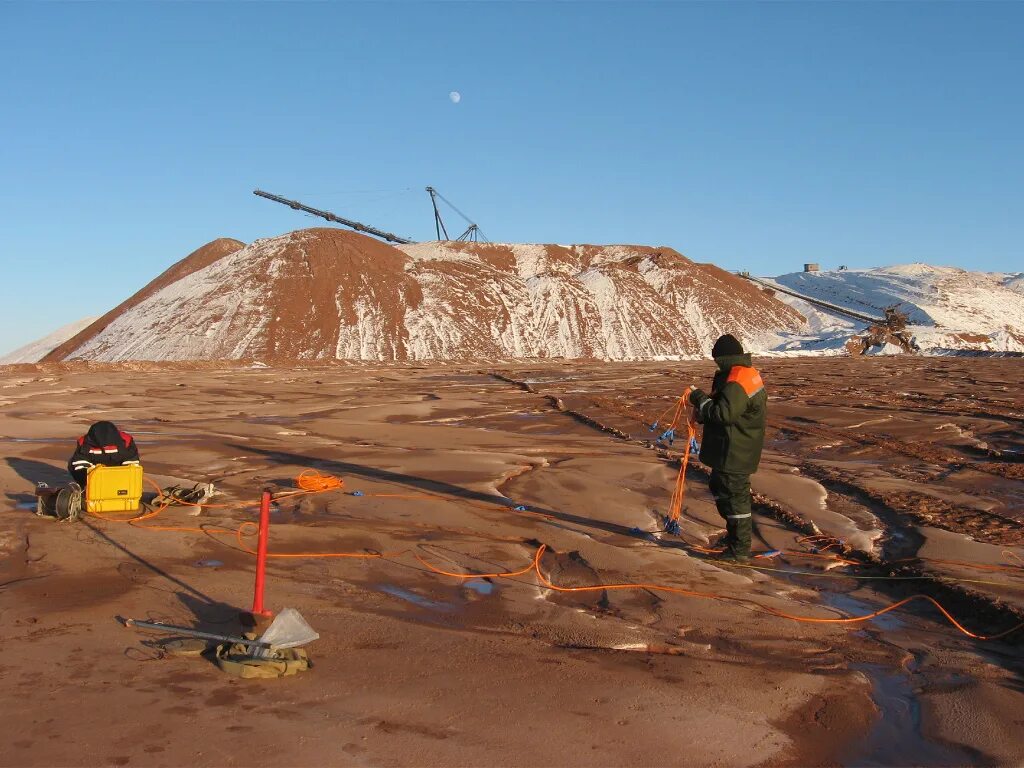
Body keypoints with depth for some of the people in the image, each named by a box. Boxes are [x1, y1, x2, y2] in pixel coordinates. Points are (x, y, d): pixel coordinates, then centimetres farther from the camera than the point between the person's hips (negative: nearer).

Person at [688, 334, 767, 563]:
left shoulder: (736, 382, -24)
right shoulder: (750, 374, 11)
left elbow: (724, 414, -29)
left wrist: (701, 400, -14)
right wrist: (705, 408, 9)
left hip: (734, 455, -11)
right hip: (733, 451, 11)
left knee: (734, 497, -2)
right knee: (718, 488, 24)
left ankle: (740, 550, 8)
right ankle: (735, 535, 36)